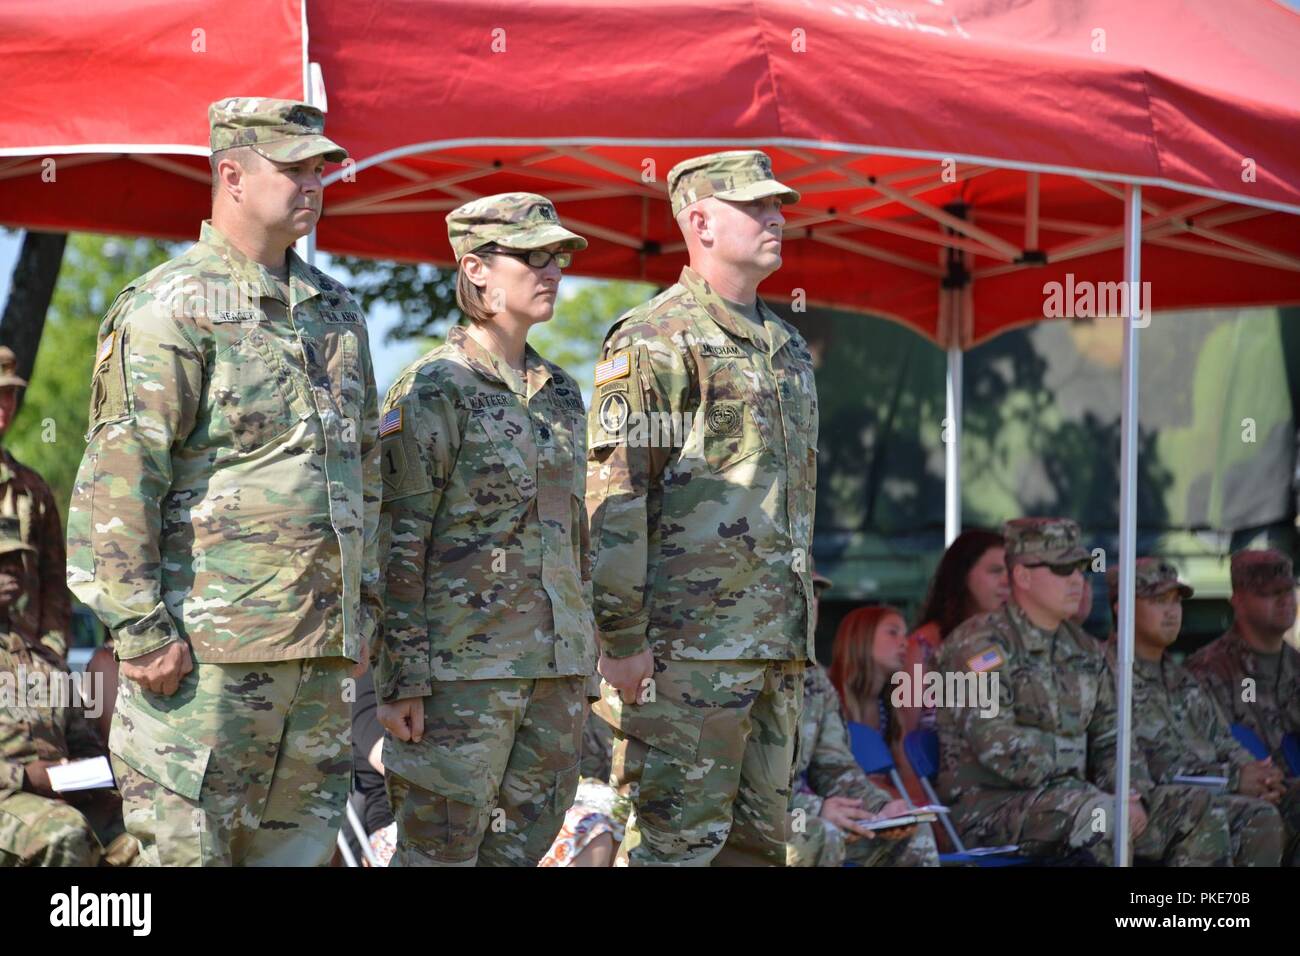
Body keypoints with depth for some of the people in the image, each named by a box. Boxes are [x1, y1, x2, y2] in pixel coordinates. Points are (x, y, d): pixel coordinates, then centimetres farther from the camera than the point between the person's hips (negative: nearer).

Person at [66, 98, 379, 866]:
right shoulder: (171, 307, -6)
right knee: (187, 845, -5)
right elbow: (118, 477, -11)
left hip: (323, 647, 7)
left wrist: (366, 597, 19)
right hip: (209, 645, -7)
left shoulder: (336, 311, 17)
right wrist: (139, 626, -16)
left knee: (300, 845, 9)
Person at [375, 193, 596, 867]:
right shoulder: (433, 389, -8)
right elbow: (395, 547, -11)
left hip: (553, 667, 7)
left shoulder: (559, 393, 14)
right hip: (461, 663, -7)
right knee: (439, 852, -2)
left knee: (521, 849, 9)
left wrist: (579, 671, 18)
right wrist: (402, 679, -16)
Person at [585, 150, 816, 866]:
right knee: (676, 841, -7)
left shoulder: (787, 348, 20)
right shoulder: (654, 342, -7)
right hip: (689, 645, -8)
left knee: (759, 838, 10)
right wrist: (622, 637, -18)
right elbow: (614, 497, -13)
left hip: (777, 645, 8)